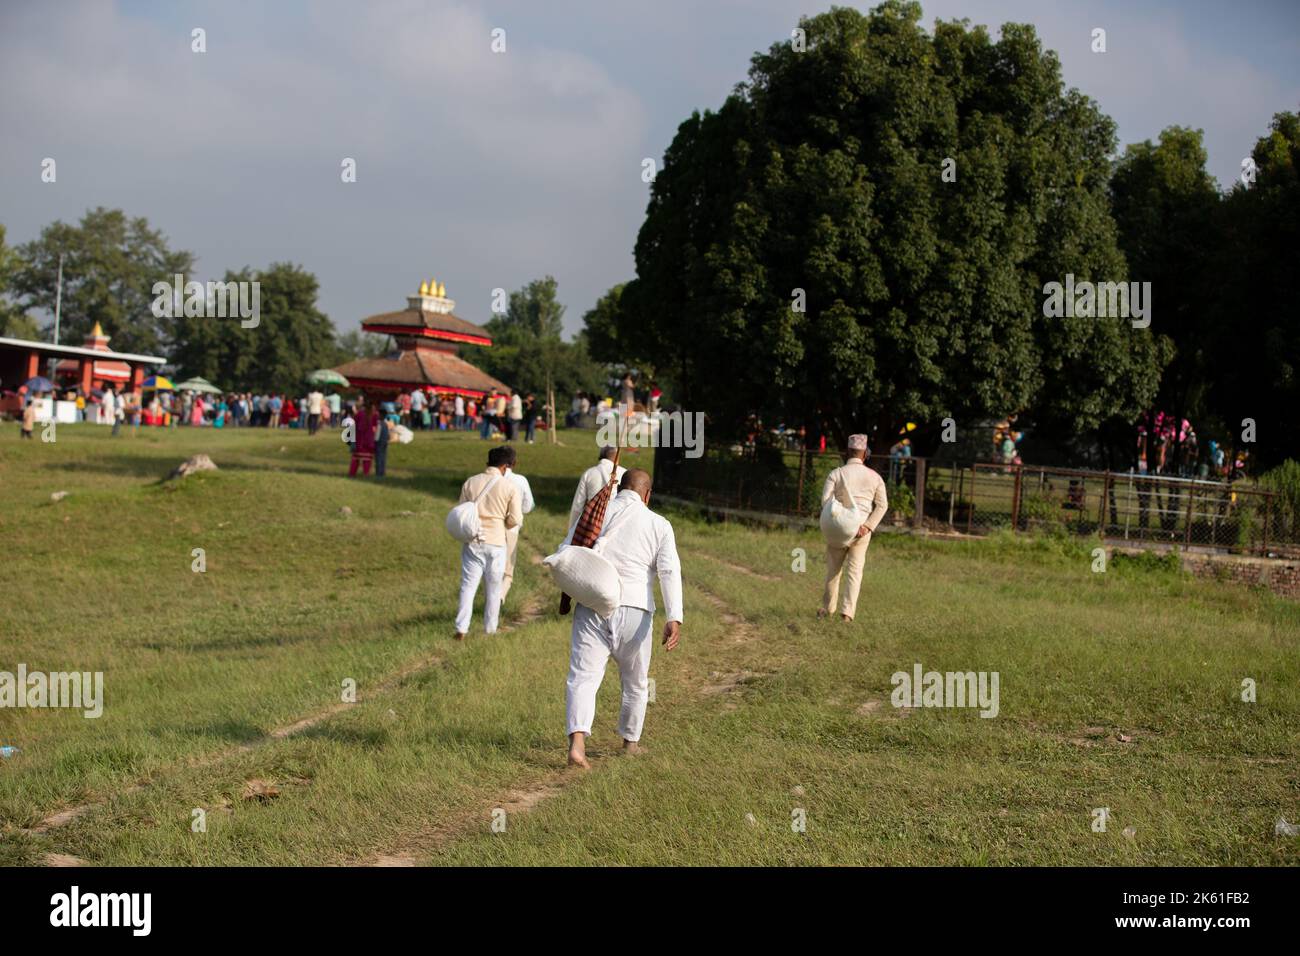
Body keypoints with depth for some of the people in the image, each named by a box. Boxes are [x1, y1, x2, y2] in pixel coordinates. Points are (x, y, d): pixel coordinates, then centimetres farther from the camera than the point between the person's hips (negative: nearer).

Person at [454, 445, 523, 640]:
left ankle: (461, 629, -3)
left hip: (472, 542, 2)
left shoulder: (470, 482, 0)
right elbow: (515, 520, -6)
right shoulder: (510, 487, -6)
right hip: (496, 543, -1)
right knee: (493, 588, 12)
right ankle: (490, 629, 18)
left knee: (468, 585, 5)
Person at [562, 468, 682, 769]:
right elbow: (669, 571, -7)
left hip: (592, 606, 1)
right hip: (634, 610, 0)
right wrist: (674, 618, -13)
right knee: (635, 681, 20)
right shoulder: (659, 525, 5)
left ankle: (577, 743, -24)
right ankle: (630, 741, 33)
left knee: (583, 676, -5)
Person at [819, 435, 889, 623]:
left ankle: (828, 607, 27)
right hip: (862, 530, 1)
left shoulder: (836, 474, -2)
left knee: (833, 568, 15)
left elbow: (826, 501, -14)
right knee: (854, 571, 5)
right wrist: (867, 527, -9)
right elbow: (882, 505, -3)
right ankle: (847, 612, -6)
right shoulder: (874, 476, 4)